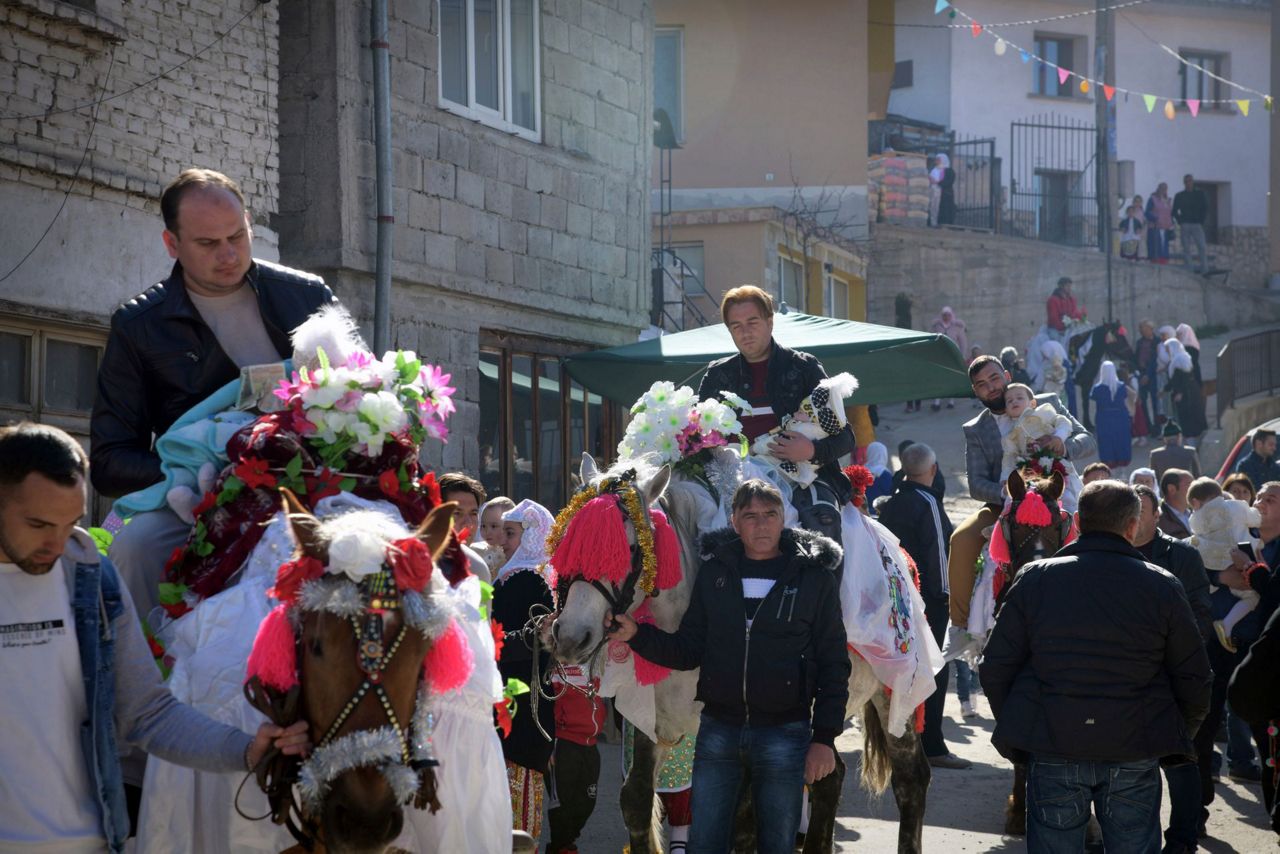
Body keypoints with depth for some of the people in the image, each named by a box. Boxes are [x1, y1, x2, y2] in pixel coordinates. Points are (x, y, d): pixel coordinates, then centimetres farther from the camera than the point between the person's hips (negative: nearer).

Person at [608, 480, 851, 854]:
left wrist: (825, 738, -6)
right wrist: (636, 634, -8)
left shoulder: (814, 577, -3)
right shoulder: (714, 573, 5)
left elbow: (833, 664, -1)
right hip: (718, 729, 3)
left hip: (784, 735, -2)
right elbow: (688, 651, 8)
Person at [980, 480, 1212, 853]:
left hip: (1053, 750, 0)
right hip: (1135, 753, 0)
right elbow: (1194, 679, 1)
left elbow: (996, 668, -1)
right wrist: (1179, 735, 17)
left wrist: (1015, 729, 13)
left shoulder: (1034, 579, -2)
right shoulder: (1163, 587, -3)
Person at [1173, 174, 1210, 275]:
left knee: (1201, 247, -13)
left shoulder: (1200, 194, 10)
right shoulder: (1179, 196, 13)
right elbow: (1174, 211, 13)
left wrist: (1202, 221, -4)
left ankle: (1204, 269, -16)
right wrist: (1180, 221, 0)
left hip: (1197, 225, -1)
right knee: (1186, 248, -1)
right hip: (1184, 225, 1)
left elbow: (1206, 209, 6)